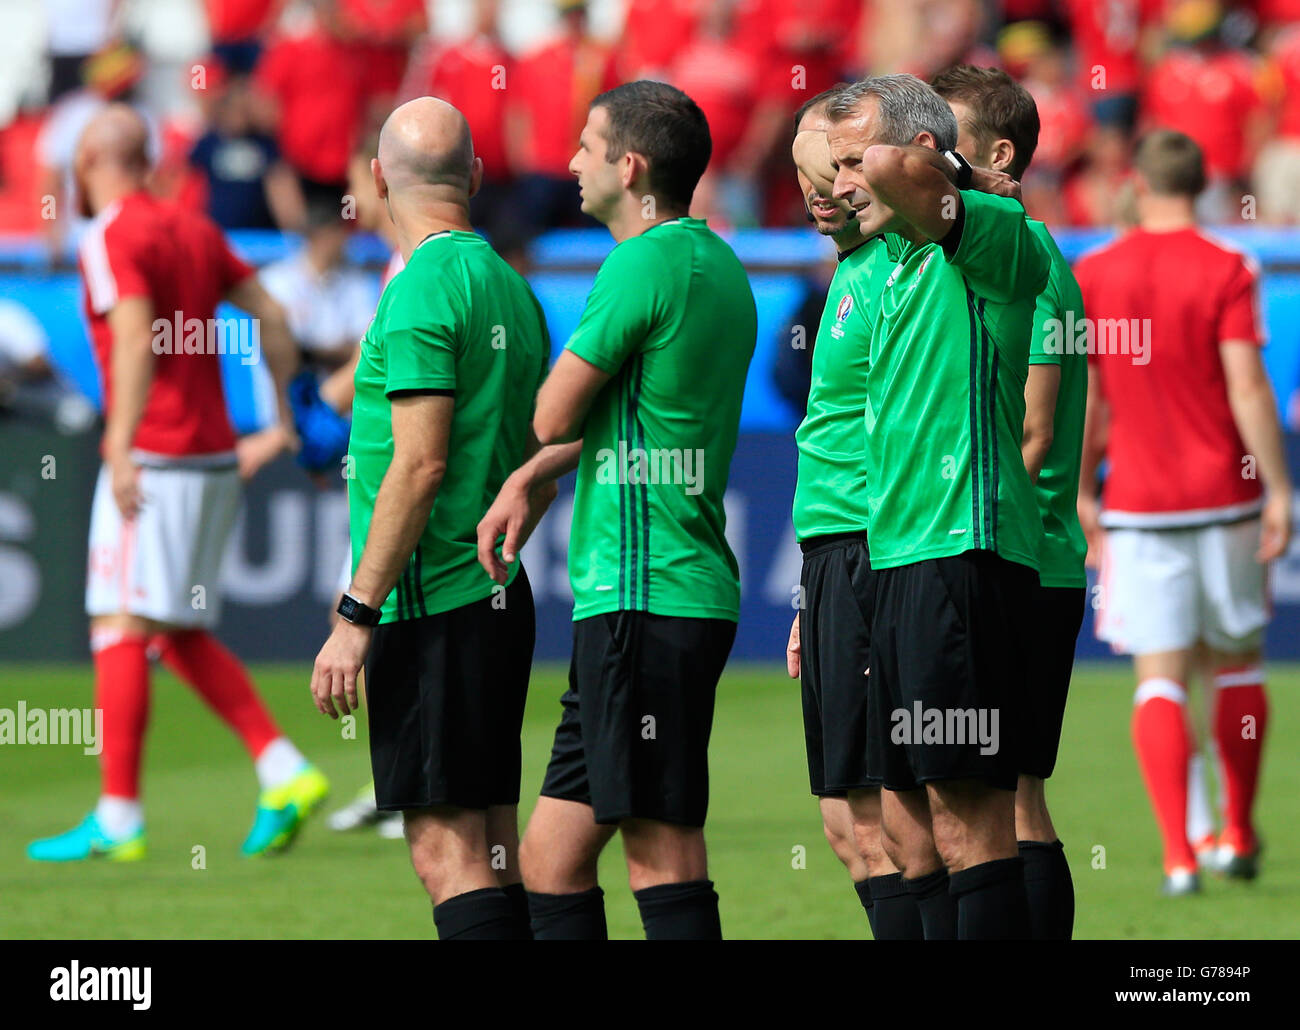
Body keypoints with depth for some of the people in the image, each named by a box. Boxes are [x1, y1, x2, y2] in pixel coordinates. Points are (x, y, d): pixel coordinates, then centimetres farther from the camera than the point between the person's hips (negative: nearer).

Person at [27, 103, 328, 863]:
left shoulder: (112, 239, -9)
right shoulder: (195, 230, 15)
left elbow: (137, 342, -22)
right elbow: (272, 317, 17)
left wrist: (122, 447, -27)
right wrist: (282, 418, 23)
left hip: (155, 460, -8)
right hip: (214, 457, 8)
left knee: (122, 628, -5)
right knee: (180, 635, 14)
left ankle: (119, 819, -6)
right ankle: (285, 771, 4)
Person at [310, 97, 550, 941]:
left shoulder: (422, 292, -13)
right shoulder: (510, 287, 14)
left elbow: (419, 466, -19)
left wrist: (356, 617, -17)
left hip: (433, 606, -9)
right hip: (501, 592, 9)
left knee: (446, 848, -10)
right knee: (493, 847, 10)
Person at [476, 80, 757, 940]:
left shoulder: (646, 264, -12)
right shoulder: (717, 267, 18)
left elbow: (552, 416, -9)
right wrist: (530, 479, 10)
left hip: (645, 601, -10)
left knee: (663, 852, -8)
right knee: (550, 858, 12)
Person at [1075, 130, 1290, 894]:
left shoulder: (1093, 275, 2)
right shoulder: (1225, 271, -6)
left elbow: (1084, 397, 4)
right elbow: (1247, 386, -12)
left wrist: (1083, 493, 14)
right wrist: (1279, 489, -8)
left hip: (1137, 507, 1)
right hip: (1223, 499, -1)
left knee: (1160, 680, -1)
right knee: (1236, 664, 15)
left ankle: (1180, 854, -11)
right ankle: (1238, 837, 21)